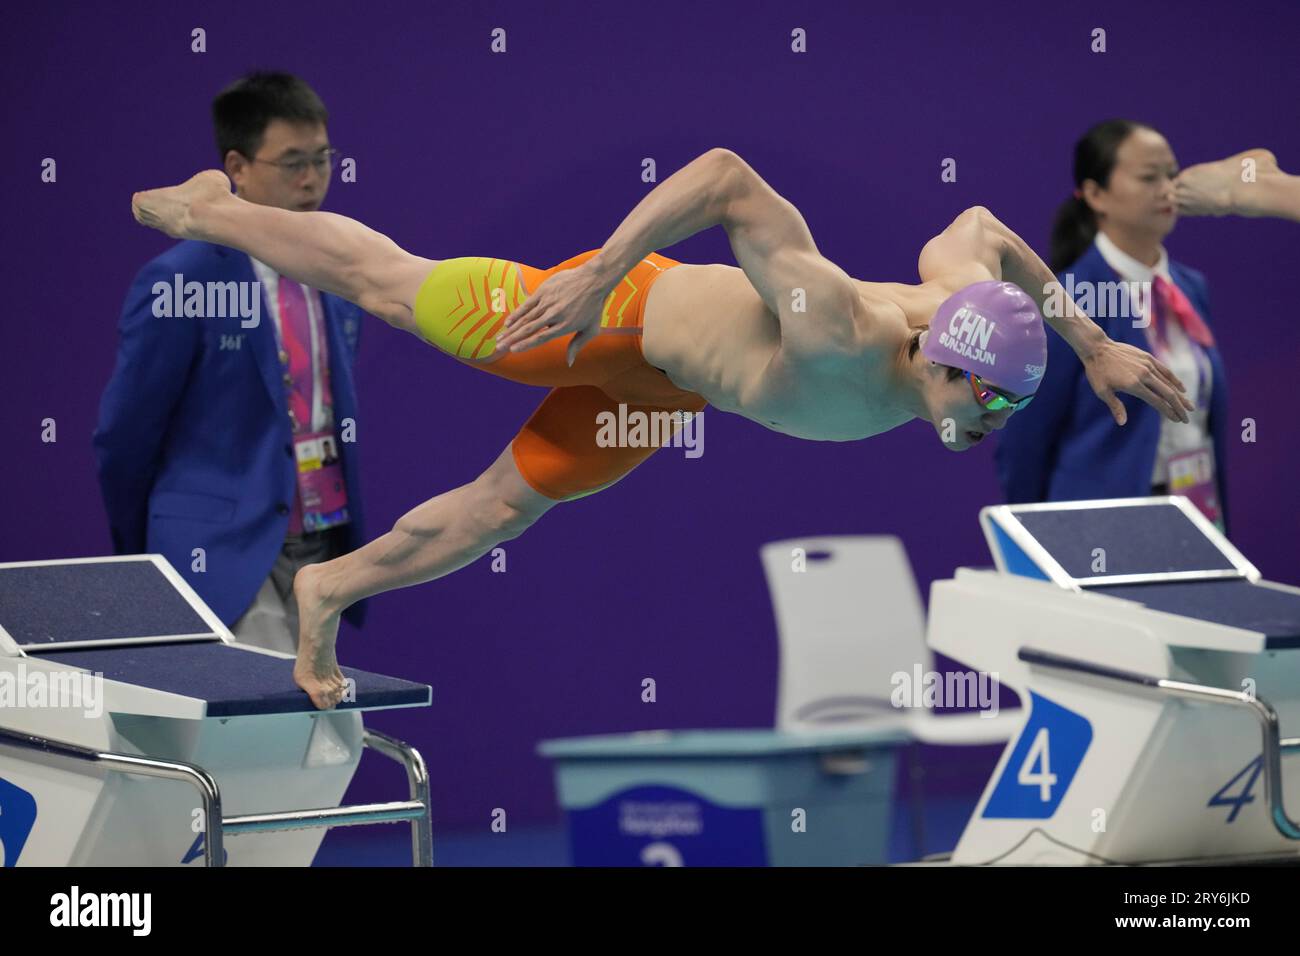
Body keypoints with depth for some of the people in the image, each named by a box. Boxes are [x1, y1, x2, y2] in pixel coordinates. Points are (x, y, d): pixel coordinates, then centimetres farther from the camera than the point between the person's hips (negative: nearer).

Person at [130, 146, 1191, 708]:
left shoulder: (966, 305, -24)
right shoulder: (837, 333, -46)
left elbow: (977, 228, 1)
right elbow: (726, 174, -49)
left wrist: (1096, 347, -1)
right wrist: (597, 276, -51)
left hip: (677, 379, 7)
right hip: (626, 314, -6)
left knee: (507, 505, 20)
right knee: (389, 286, 15)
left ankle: (332, 588, 41)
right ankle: (215, 209, 39)